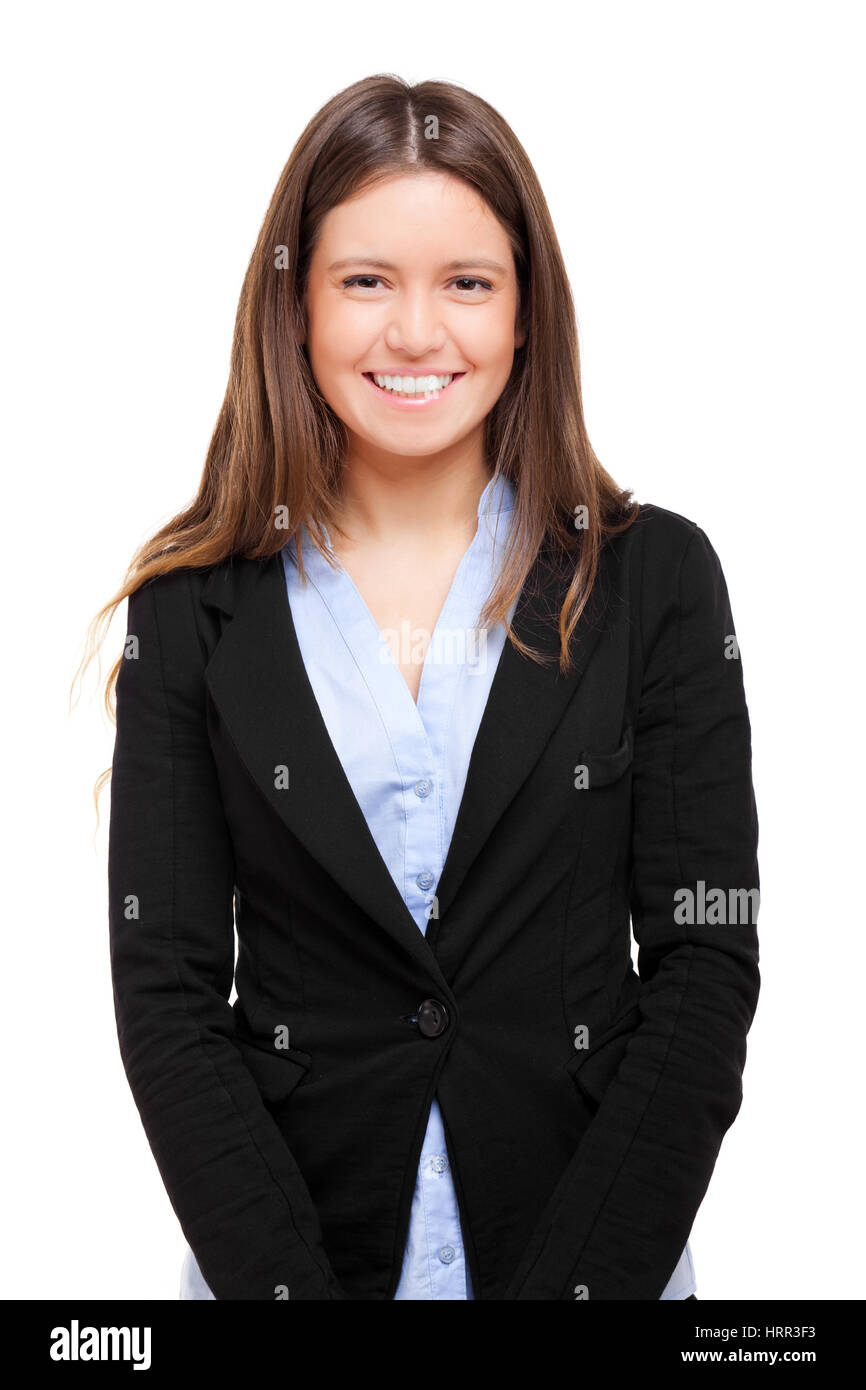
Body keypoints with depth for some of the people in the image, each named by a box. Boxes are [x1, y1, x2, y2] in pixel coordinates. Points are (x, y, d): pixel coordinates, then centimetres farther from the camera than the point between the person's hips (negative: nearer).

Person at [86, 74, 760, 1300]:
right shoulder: (194, 609, -5)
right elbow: (166, 990, -6)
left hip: (597, 1250, 0)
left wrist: (574, 1281, -15)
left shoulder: (656, 578, -6)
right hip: (282, 1248, 1)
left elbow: (706, 968, -8)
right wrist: (282, 1284, -15)